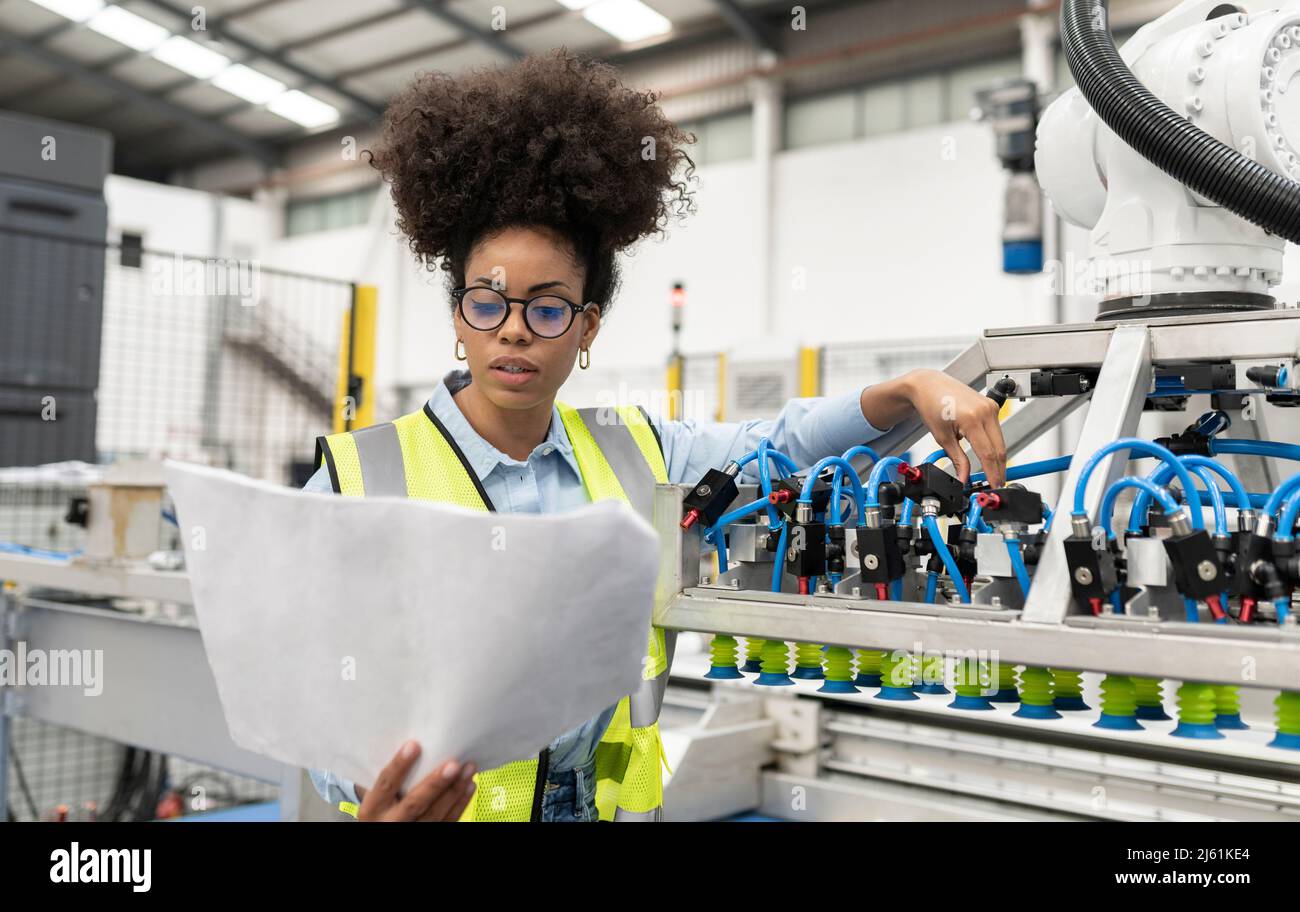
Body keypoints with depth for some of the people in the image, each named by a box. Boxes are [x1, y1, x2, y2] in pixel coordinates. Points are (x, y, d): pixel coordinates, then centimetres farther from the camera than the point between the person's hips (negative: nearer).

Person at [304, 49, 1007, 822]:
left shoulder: (640, 455, 7)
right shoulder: (358, 476, -4)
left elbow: (787, 445, 13)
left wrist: (912, 390, -3)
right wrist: (375, 799, -25)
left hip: (614, 800, 4)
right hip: (444, 803, -3)